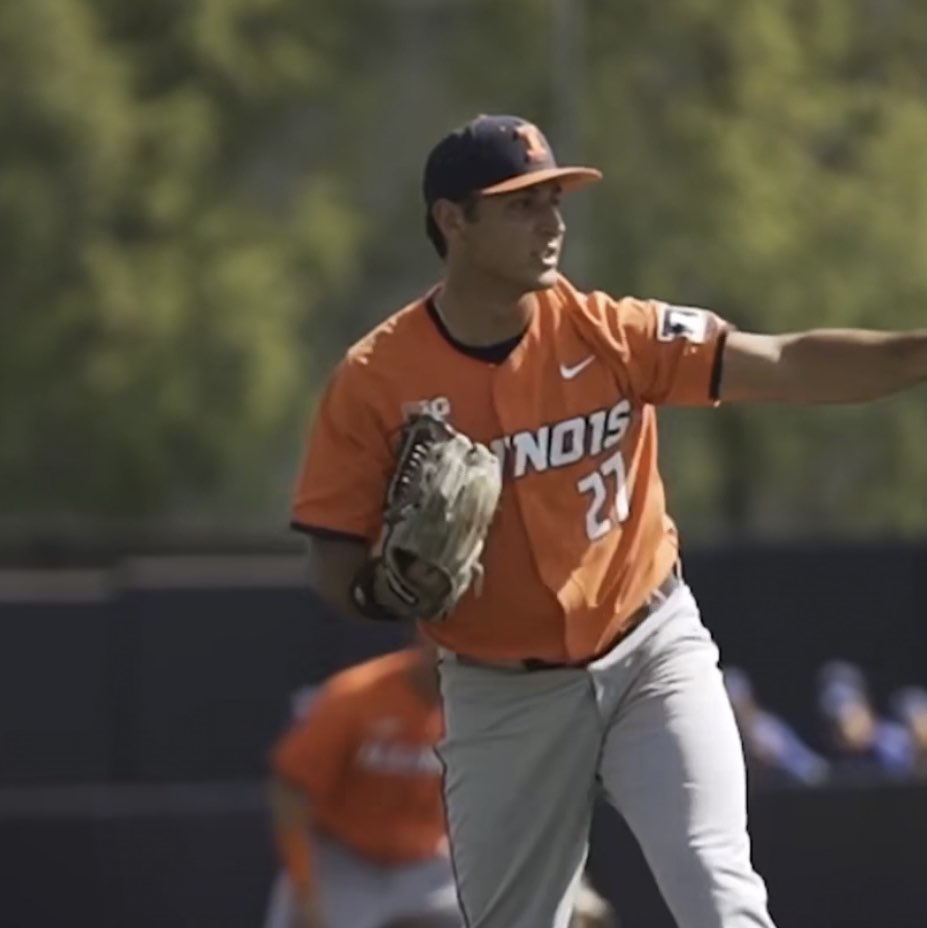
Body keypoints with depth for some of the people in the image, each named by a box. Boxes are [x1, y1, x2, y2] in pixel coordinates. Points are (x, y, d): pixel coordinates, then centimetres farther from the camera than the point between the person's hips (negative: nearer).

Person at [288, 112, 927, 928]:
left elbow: (787, 367, -19)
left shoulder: (609, 335, -10)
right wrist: (386, 590, -29)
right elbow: (332, 564, -6)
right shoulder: (375, 380, -11)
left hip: (652, 654, 0)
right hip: (501, 698, 0)